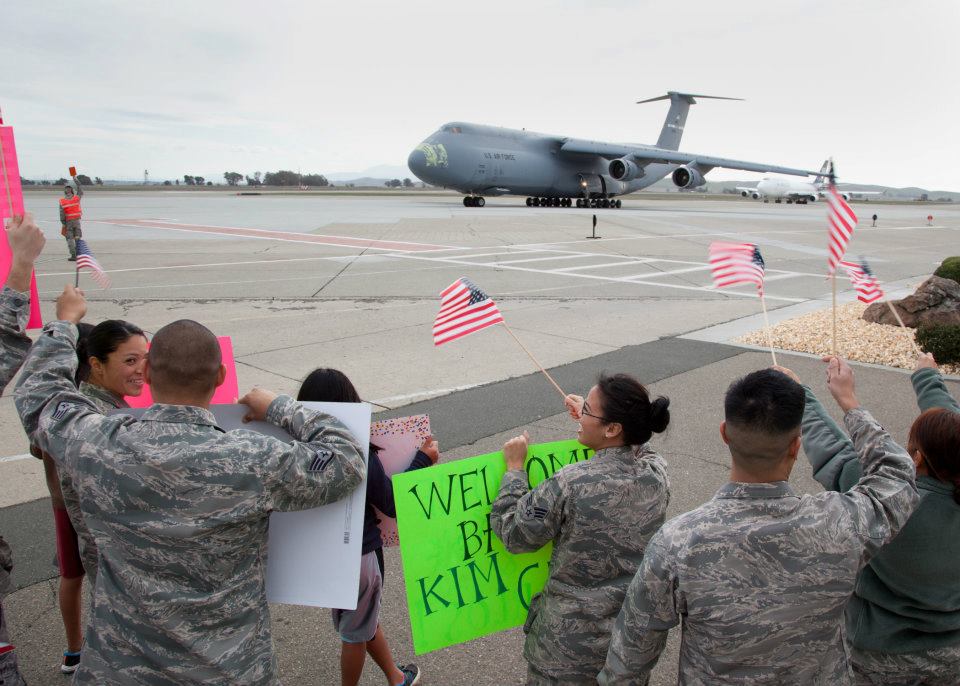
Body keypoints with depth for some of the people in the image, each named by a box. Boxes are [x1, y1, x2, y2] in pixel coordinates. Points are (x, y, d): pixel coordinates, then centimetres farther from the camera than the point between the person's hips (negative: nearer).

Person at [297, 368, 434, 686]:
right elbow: (393, 504, -15)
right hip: (358, 556, -5)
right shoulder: (361, 459, -28)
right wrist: (423, 459, -7)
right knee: (356, 632, 20)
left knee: (365, 620, 28)